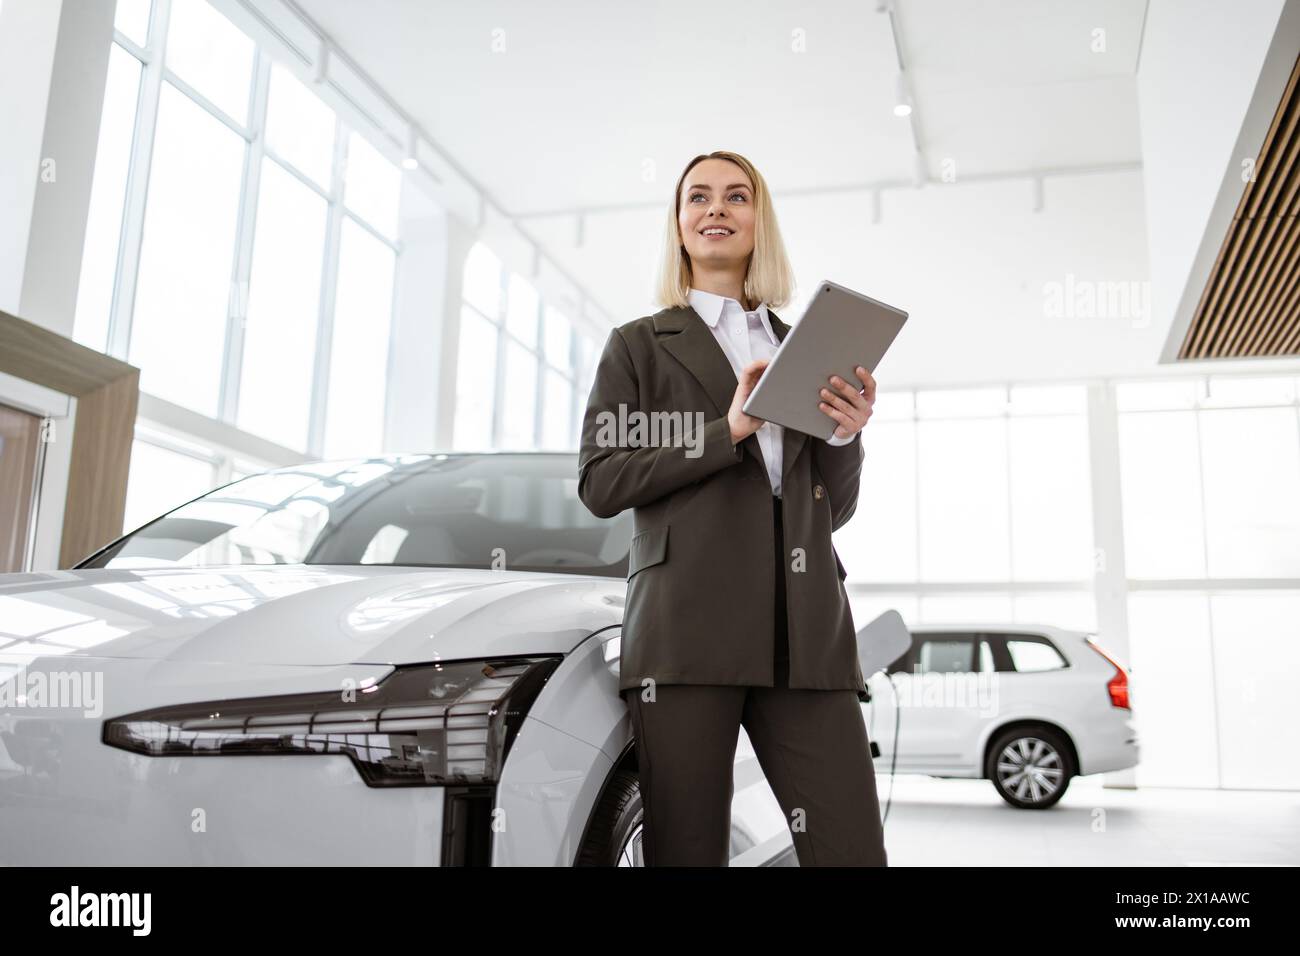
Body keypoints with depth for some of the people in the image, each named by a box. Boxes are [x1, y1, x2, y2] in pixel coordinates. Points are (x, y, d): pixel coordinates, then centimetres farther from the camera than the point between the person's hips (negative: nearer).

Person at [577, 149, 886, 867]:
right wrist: (728, 430, -9)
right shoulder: (640, 345, 15)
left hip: (805, 630, 3)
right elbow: (599, 484, 0)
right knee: (689, 853, -1)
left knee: (854, 851, -6)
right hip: (687, 629, -2)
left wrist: (845, 435, 2)